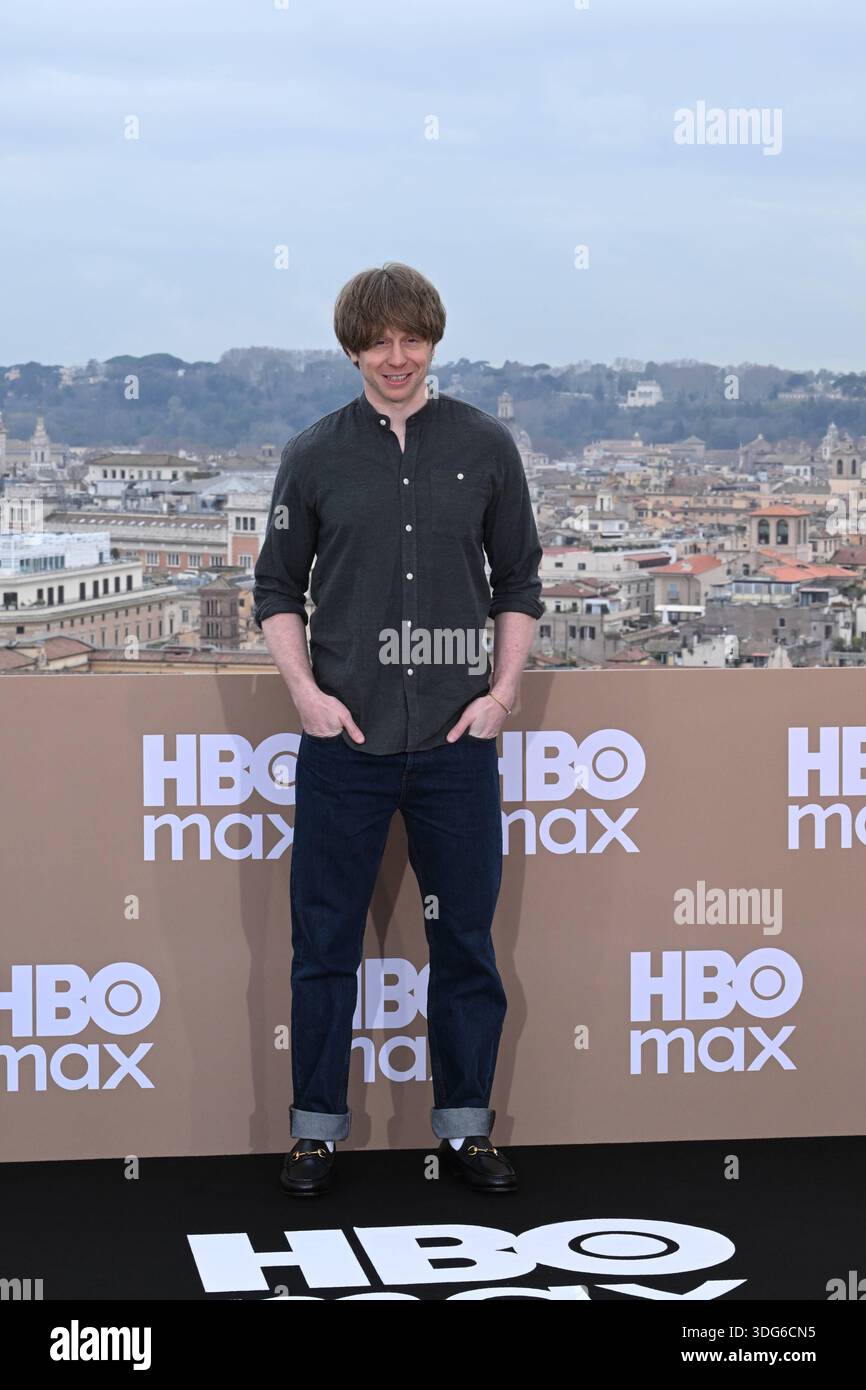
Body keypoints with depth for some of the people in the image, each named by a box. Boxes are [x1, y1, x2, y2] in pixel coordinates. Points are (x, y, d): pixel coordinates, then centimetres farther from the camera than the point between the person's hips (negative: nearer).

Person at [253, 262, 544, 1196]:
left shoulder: (485, 447, 5)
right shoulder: (315, 456, 3)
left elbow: (519, 582, 9)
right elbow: (277, 587, 7)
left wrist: (502, 690, -2)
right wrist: (307, 690, -6)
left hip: (457, 742, 1)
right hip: (344, 740, 0)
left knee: (465, 941, 7)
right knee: (325, 943, 5)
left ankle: (465, 1126, 20)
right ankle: (317, 1127, 17)